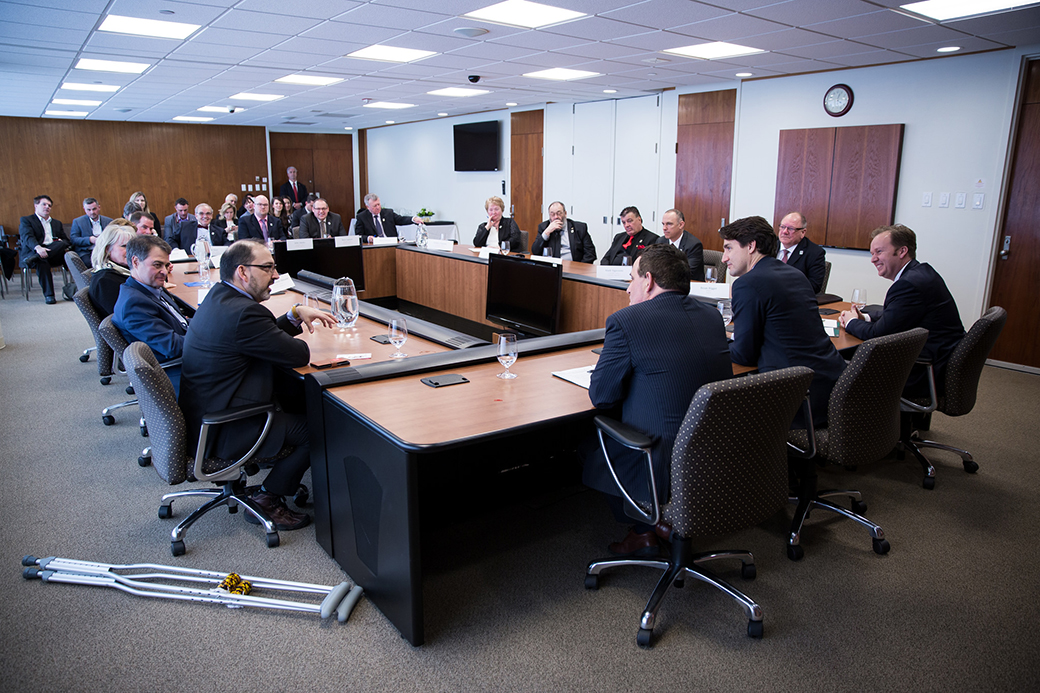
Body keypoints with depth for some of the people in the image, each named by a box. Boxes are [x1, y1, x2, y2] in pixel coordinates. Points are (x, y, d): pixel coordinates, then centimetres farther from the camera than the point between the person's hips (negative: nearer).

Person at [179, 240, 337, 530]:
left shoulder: (219, 296, 6)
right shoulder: (243, 312, -26)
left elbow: (265, 335, 17)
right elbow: (298, 355, -19)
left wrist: (296, 314, 2)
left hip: (205, 414, 11)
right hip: (224, 431, -10)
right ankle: (267, 498, 7)